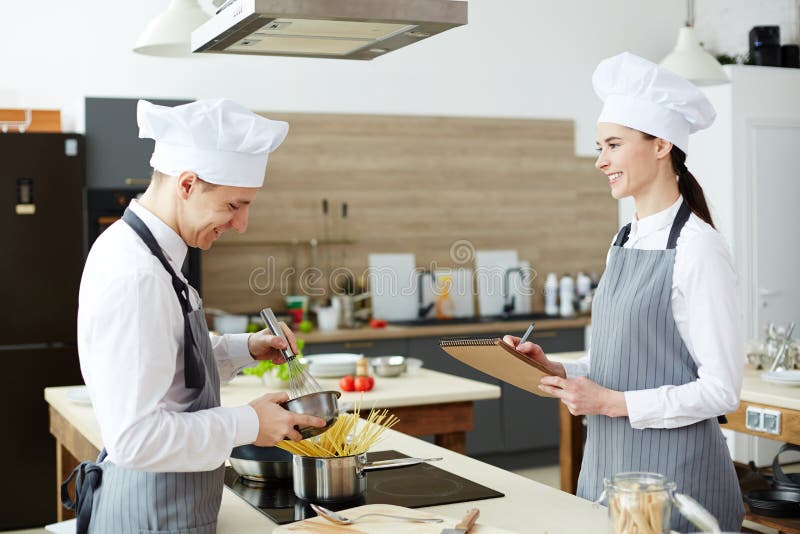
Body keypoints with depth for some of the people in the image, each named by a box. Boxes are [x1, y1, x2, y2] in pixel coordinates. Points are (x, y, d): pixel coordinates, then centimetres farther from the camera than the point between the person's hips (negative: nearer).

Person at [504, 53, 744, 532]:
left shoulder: (697, 249, -16)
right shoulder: (626, 241, 8)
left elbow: (721, 390, -17)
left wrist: (614, 402, -20)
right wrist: (557, 371, 0)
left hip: (673, 471, -8)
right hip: (609, 463, 8)